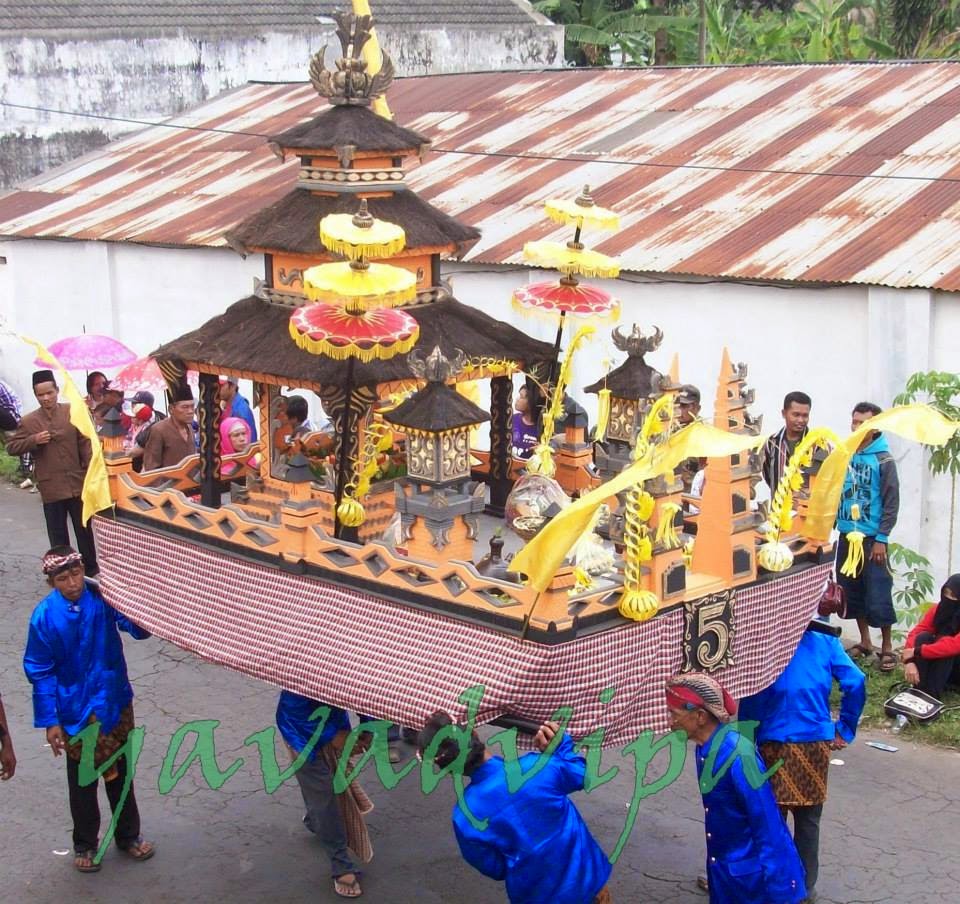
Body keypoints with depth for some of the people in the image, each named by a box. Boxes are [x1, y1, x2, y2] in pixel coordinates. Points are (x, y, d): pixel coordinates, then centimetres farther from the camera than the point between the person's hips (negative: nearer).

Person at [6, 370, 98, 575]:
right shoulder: (28, 422, -3)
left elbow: (85, 444, 1)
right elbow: (11, 447, 1)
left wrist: (91, 471, -4)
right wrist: (34, 440, -15)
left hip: (77, 483, 1)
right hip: (51, 487, 0)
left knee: (84, 529, 13)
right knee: (57, 535, 7)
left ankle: (91, 569, 27)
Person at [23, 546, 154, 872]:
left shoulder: (103, 598, -15)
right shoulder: (44, 616, -17)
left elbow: (139, 630, -21)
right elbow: (40, 673, -10)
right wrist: (49, 721, -10)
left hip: (115, 704, 2)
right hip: (75, 712, -2)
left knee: (120, 774, 19)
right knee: (82, 782, 15)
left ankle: (128, 836, 38)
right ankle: (85, 844, 35)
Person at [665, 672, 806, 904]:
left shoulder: (738, 755, -26)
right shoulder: (705, 748, -2)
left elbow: (768, 826, -23)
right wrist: (715, 874, 17)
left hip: (755, 874, -7)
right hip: (725, 874, 7)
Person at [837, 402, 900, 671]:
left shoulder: (883, 460, -8)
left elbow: (892, 503, -8)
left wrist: (882, 539, -12)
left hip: (872, 538, -5)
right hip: (846, 536, 5)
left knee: (878, 595, -3)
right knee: (852, 592, 12)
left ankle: (887, 647, 9)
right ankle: (864, 641, 26)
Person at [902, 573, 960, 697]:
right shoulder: (937, 610, -7)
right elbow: (915, 634, -14)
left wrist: (917, 652, -37)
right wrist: (909, 660, -33)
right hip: (938, 663, 5)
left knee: (944, 642, -31)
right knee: (923, 637, -21)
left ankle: (932, 694, -37)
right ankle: (919, 690, -28)